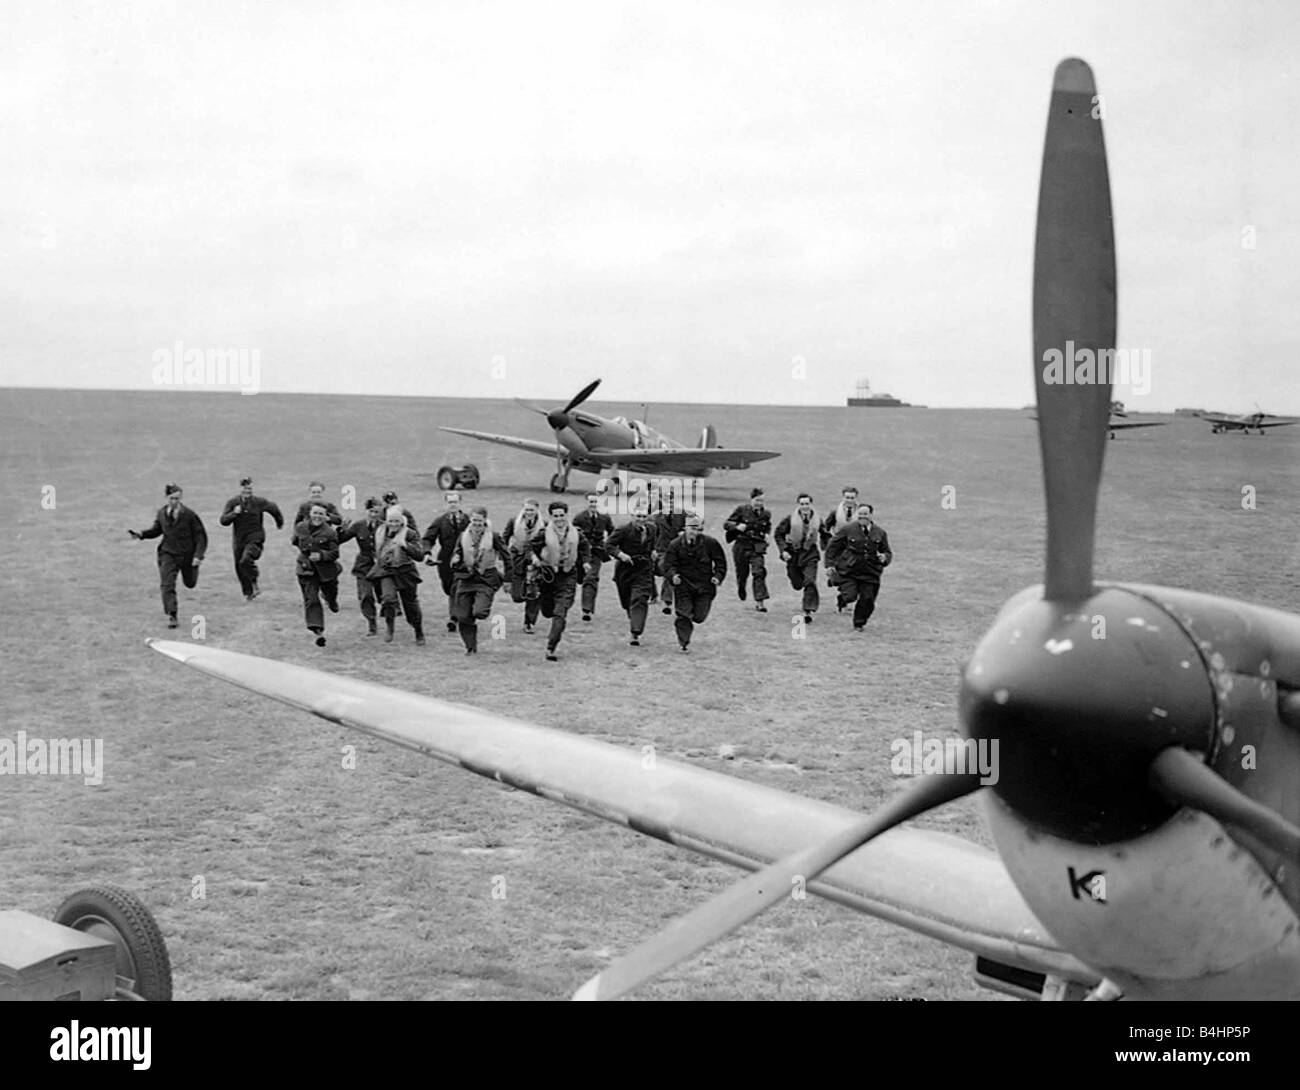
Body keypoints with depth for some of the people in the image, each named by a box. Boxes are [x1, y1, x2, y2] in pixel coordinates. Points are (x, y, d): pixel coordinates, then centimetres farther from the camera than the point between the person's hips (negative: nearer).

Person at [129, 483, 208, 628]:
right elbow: (156, 530, 12)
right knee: (167, 585, -14)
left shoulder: (190, 515, -15)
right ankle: (171, 616, -10)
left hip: (187, 555, -1)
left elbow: (201, 535, -10)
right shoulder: (161, 513, -4)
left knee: (190, 583, 19)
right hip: (168, 553, 1)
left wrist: (198, 555, -19)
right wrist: (142, 534, -7)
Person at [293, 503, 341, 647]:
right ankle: (318, 631, -15)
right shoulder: (300, 528, -2)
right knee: (311, 600, -10)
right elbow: (295, 542, 19)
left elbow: (335, 554, -13)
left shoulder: (330, 532, -13)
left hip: (326, 570, -1)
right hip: (306, 569, 1)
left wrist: (321, 555, -27)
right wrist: (304, 551, 9)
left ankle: (331, 600, 59)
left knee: (330, 592, 19)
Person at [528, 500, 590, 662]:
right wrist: (534, 558, -18)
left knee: (560, 613, -11)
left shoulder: (576, 533, 0)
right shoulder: (544, 533, -7)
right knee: (547, 611, 11)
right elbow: (531, 547, 1)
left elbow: (585, 547, 18)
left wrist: (585, 562, 3)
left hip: (568, 576, 0)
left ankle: (551, 648, -10)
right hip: (548, 574, 0)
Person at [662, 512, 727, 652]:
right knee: (684, 615, -7)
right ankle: (684, 643, 7)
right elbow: (668, 565, -3)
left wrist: (718, 576, -8)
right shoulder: (676, 544, -5)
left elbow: (720, 562, 6)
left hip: (704, 586, 1)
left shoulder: (710, 543, -4)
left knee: (699, 617, 3)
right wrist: (673, 576, -23)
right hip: (683, 585, -1)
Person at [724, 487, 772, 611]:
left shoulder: (766, 513, 4)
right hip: (741, 546, -1)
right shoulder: (742, 510, -5)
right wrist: (737, 526, -20)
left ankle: (759, 602, -14)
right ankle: (740, 587, 47)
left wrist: (766, 534, 4)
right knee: (742, 572, 9)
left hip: (757, 547, 1)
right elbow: (726, 524, -1)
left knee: (759, 572, -16)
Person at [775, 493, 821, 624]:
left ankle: (808, 612, -13)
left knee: (810, 582, -16)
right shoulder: (790, 519, -10)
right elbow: (778, 534, -2)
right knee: (797, 585, 10)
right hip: (793, 554, 0)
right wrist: (783, 550, -12)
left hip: (810, 554, 0)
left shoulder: (816, 520, -4)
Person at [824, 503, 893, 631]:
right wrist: (830, 564, -3)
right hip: (849, 571, -3)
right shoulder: (847, 530, -3)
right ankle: (842, 599, 23)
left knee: (868, 599, 0)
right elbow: (832, 547, 3)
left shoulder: (880, 533, 6)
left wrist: (884, 557, -7)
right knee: (850, 597, -16)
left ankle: (859, 624, 24)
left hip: (870, 572, 3)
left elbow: (888, 552, 16)